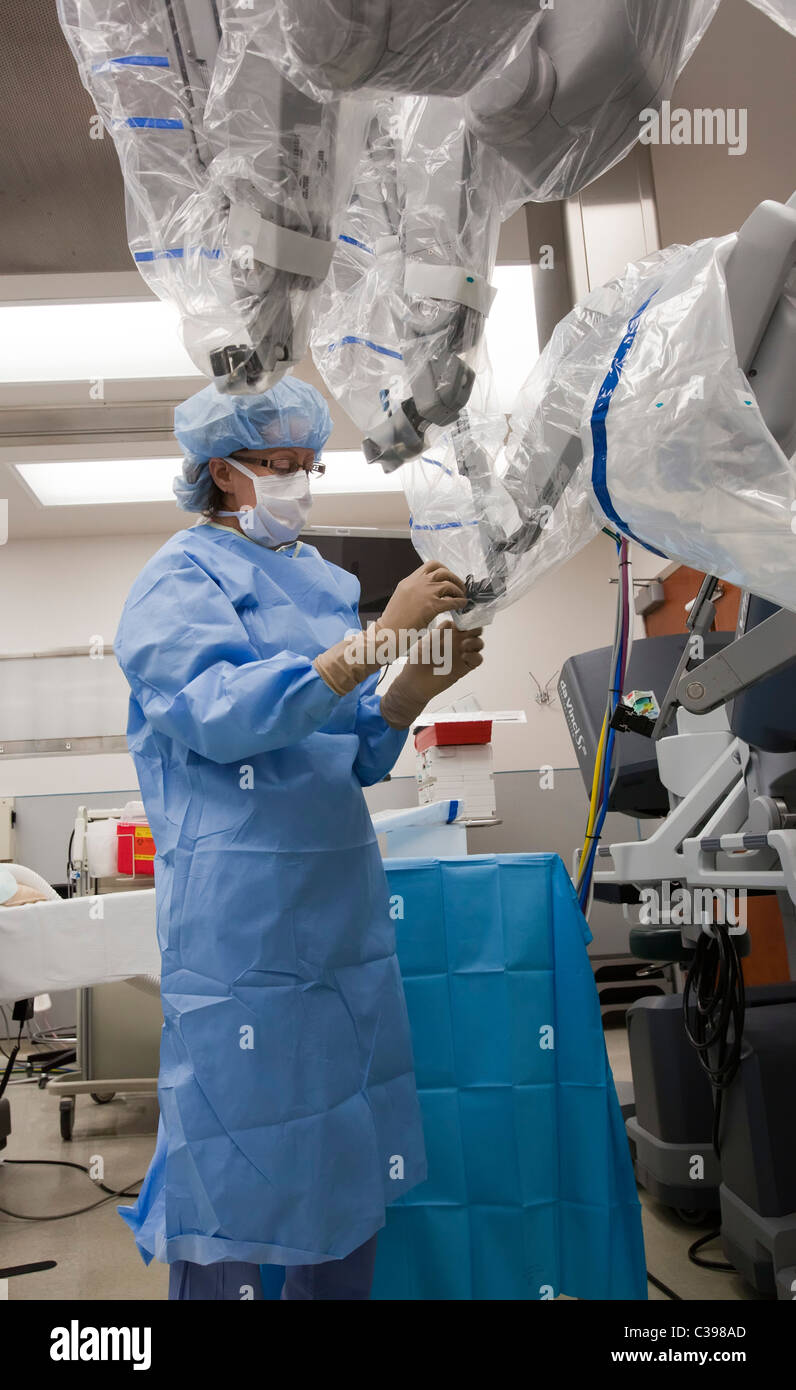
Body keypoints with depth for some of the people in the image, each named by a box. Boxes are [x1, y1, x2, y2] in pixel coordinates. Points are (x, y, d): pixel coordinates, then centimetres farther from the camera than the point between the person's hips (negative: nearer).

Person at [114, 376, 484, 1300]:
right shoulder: (181, 580, -4)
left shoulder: (319, 580, 16)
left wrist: (414, 688, -2)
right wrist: (378, 638, -23)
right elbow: (223, 715, -22)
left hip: (340, 903, 7)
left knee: (352, 1156, 15)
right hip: (240, 918, -7)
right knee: (235, 1175, 2)